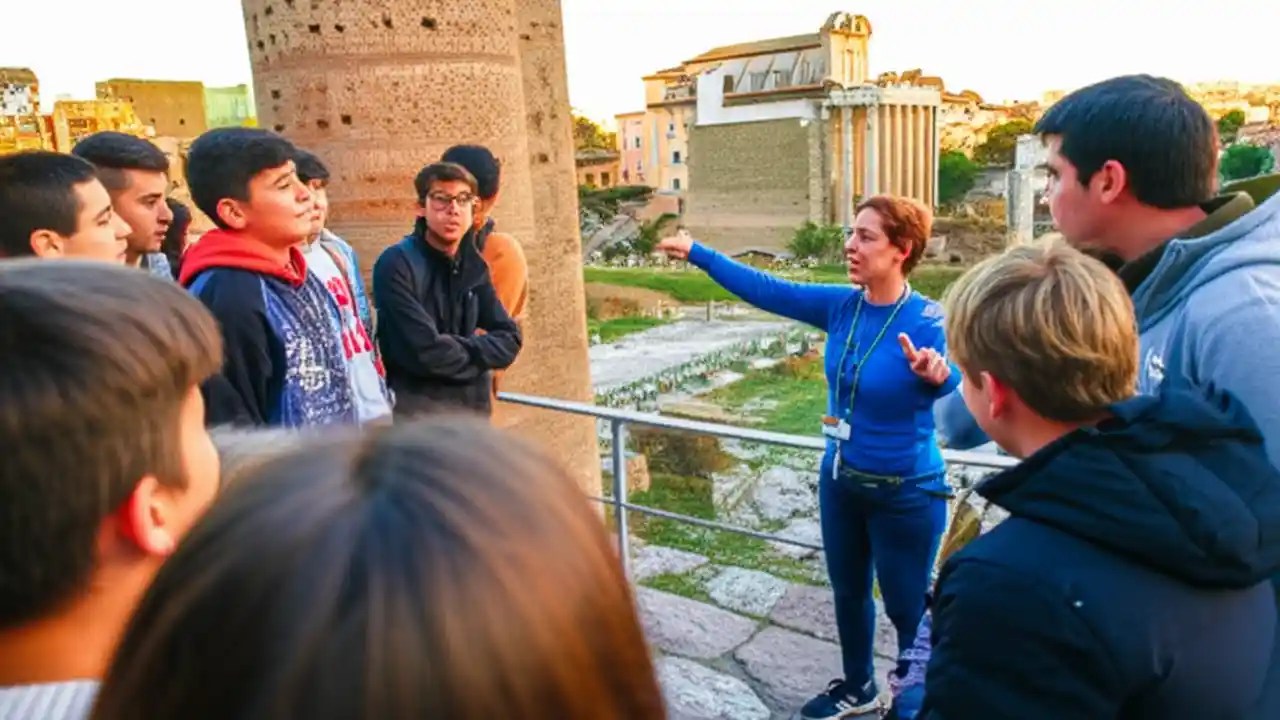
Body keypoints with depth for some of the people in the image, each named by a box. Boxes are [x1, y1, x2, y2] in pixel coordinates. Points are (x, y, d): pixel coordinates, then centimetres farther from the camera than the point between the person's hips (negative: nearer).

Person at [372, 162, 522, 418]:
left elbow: (508, 339, 2)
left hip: (471, 412, 7)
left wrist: (460, 349, -14)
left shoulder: (473, 266, 7)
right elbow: (425, 352, -22)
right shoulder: (397, 264, -14)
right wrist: (477, 354, -7)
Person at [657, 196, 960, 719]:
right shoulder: (842, 306, -7)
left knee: (906, 607, 12)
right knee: (848, 592, 23)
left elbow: (955, 388, -40)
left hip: (905, 493, -6)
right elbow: (766, 291, -1)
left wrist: (936, 374, -63)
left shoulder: (925, 321, -23)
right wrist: (697, 253, -1)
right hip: (840, 481, 6)